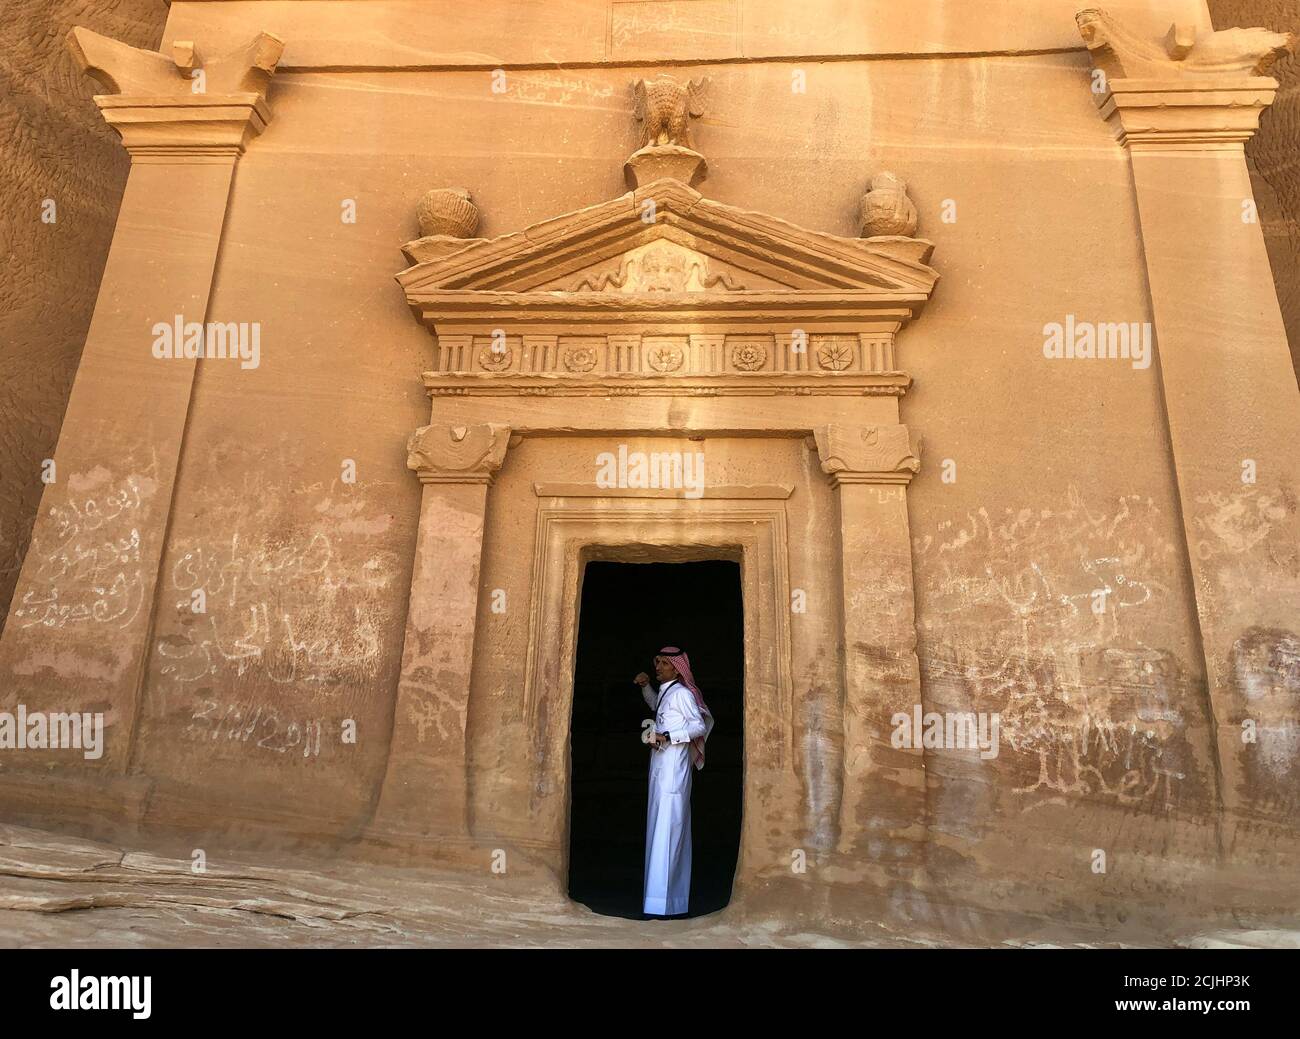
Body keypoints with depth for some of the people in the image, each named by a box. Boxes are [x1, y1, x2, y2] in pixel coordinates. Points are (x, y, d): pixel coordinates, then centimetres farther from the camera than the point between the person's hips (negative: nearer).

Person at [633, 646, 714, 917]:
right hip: (661, 766, 9)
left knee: (667, 829, -11)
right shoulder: (665, 693, 19)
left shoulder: (681, 693, -7)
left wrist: (667, 737, -18)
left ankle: (661, 903, -12)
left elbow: (699, 726, -13)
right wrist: (645, 687, 26)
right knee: (661, 828, 9)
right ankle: (674, 898, 15)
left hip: (673, 767, -9)